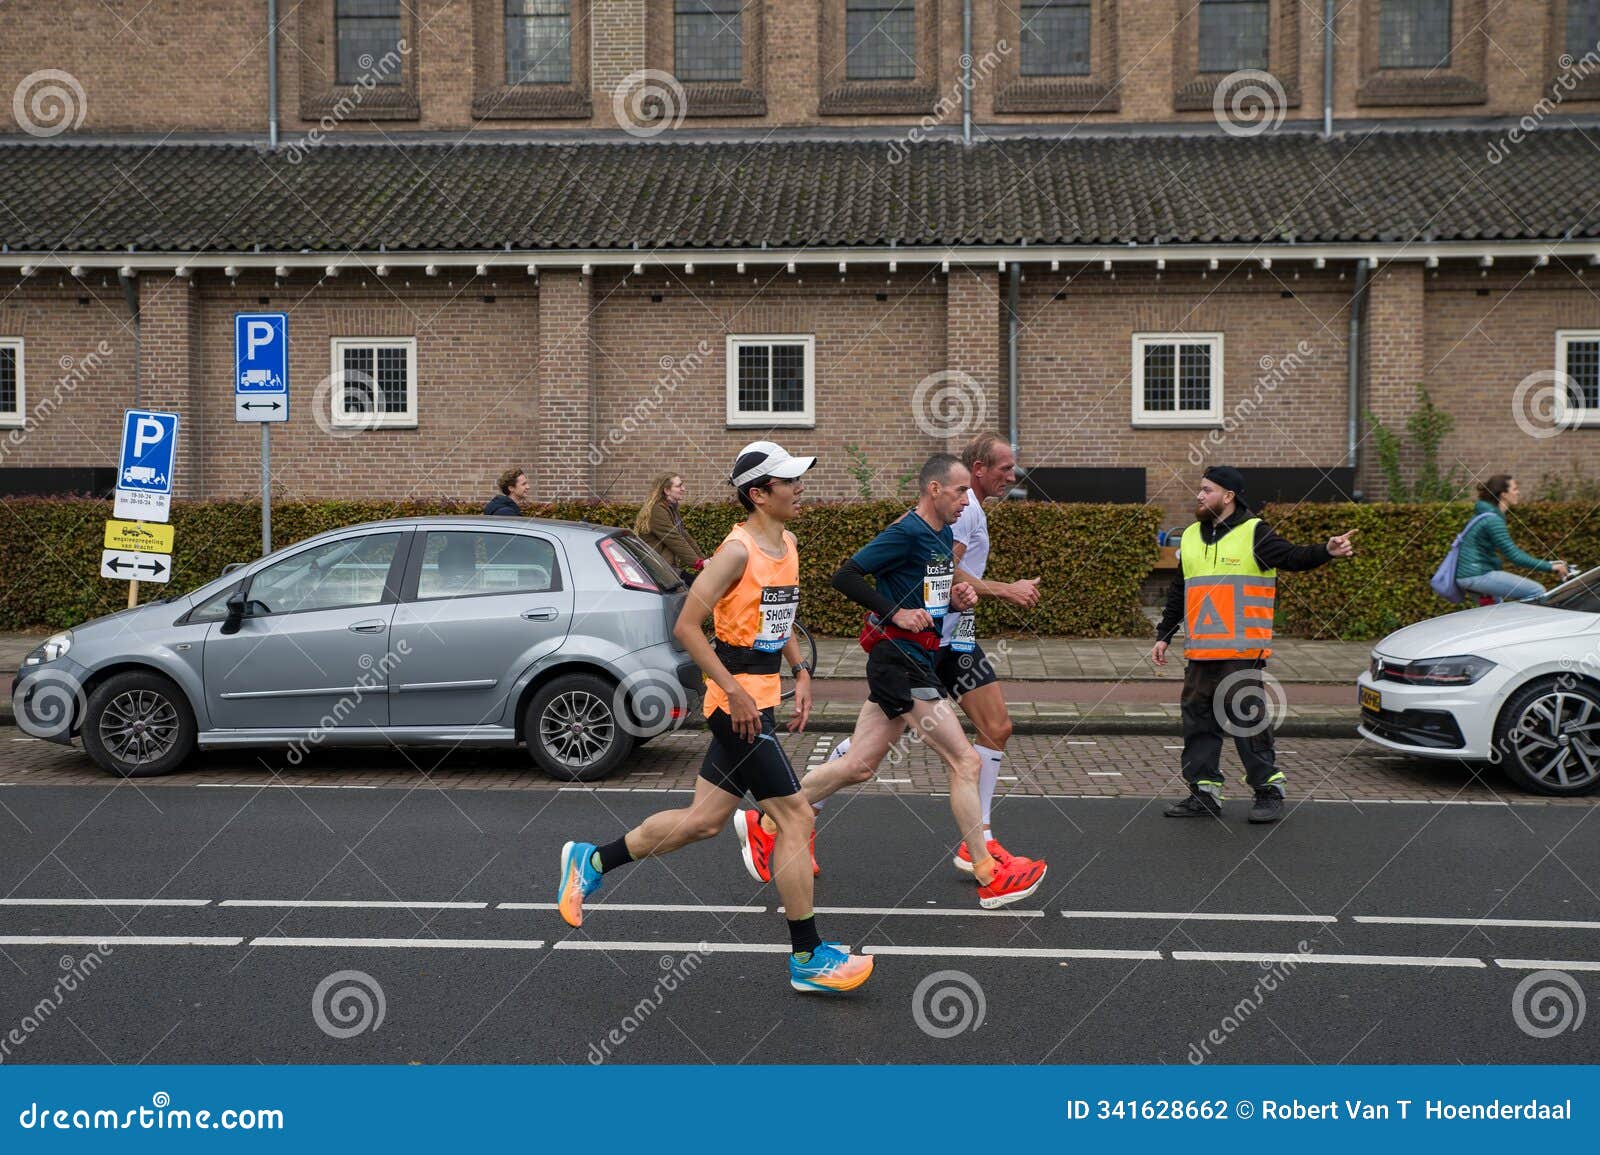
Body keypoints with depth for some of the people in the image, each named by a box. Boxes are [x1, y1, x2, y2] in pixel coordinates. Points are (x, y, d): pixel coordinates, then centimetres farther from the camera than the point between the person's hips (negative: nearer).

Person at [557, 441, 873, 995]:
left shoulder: (788, 544, 12)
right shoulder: (738, 549, -16)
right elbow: (686, 626, -17)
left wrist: (800, 672, 13)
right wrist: (734, 691, -20)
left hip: (756, 703, 9)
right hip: (737, 702, -9)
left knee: (703, 820, 14)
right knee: (796, 818, -5)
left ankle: (591, 861, 30)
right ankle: (808, 958, 6)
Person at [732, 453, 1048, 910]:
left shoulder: (944, 535, 15)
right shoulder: (905, 533, -14)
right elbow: (845, 576, -17)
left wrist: (955, 598, 6)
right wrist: (895, 613, -20)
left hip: (915, 662, 10)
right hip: (900, 662, -10)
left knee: (858, 766, 11)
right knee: (966, 763, -5)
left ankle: (764, 824, 22)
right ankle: (989, 877, 6)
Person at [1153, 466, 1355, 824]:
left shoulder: (1255, 533, -1)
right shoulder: (1191, 537, 16)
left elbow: (1292, 558, -16)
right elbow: (1178, 593, 21)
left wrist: (1326, 551, -35)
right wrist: (1163, 636, 20)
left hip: (1243, 653, -6)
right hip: (1200, 653, 6)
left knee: (1249, 722, -3)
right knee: (1198, 720, 7)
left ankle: (1269, 791, 9)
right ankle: (1204, 793, 16)